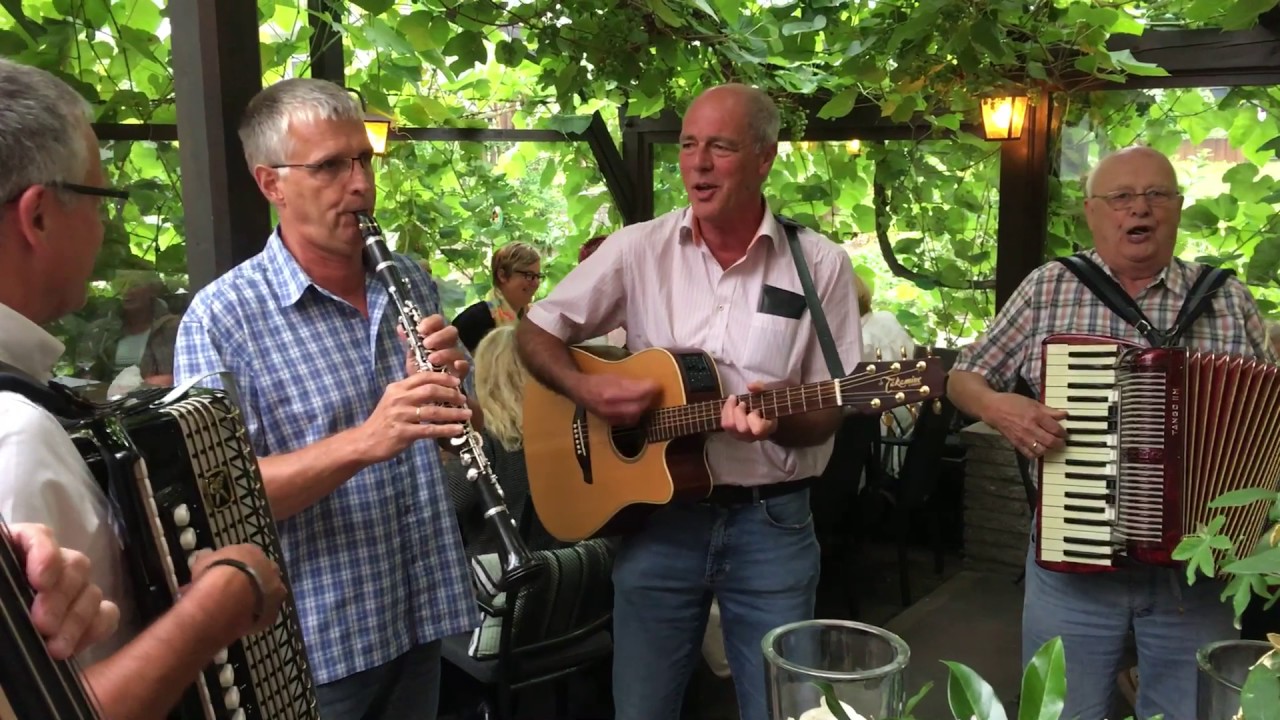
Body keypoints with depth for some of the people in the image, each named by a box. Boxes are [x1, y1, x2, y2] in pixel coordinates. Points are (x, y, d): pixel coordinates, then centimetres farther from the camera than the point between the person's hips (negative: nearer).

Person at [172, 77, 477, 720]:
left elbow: (463, 424, 11)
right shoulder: (220, 317, -13)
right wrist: (364, 441, -32)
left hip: (424, 610, 5)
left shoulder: (412, 281, 4)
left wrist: (450, 385, -12)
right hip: (315, 641, -5)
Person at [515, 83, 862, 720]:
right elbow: (534, 333, 3)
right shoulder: (638, 249, -2)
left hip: (772, 522, 0)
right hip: (657, 514, 1)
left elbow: (827, 416, -2)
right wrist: (586, 389, -15)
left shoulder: (821, 265, -4)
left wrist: (778, 422, -24)